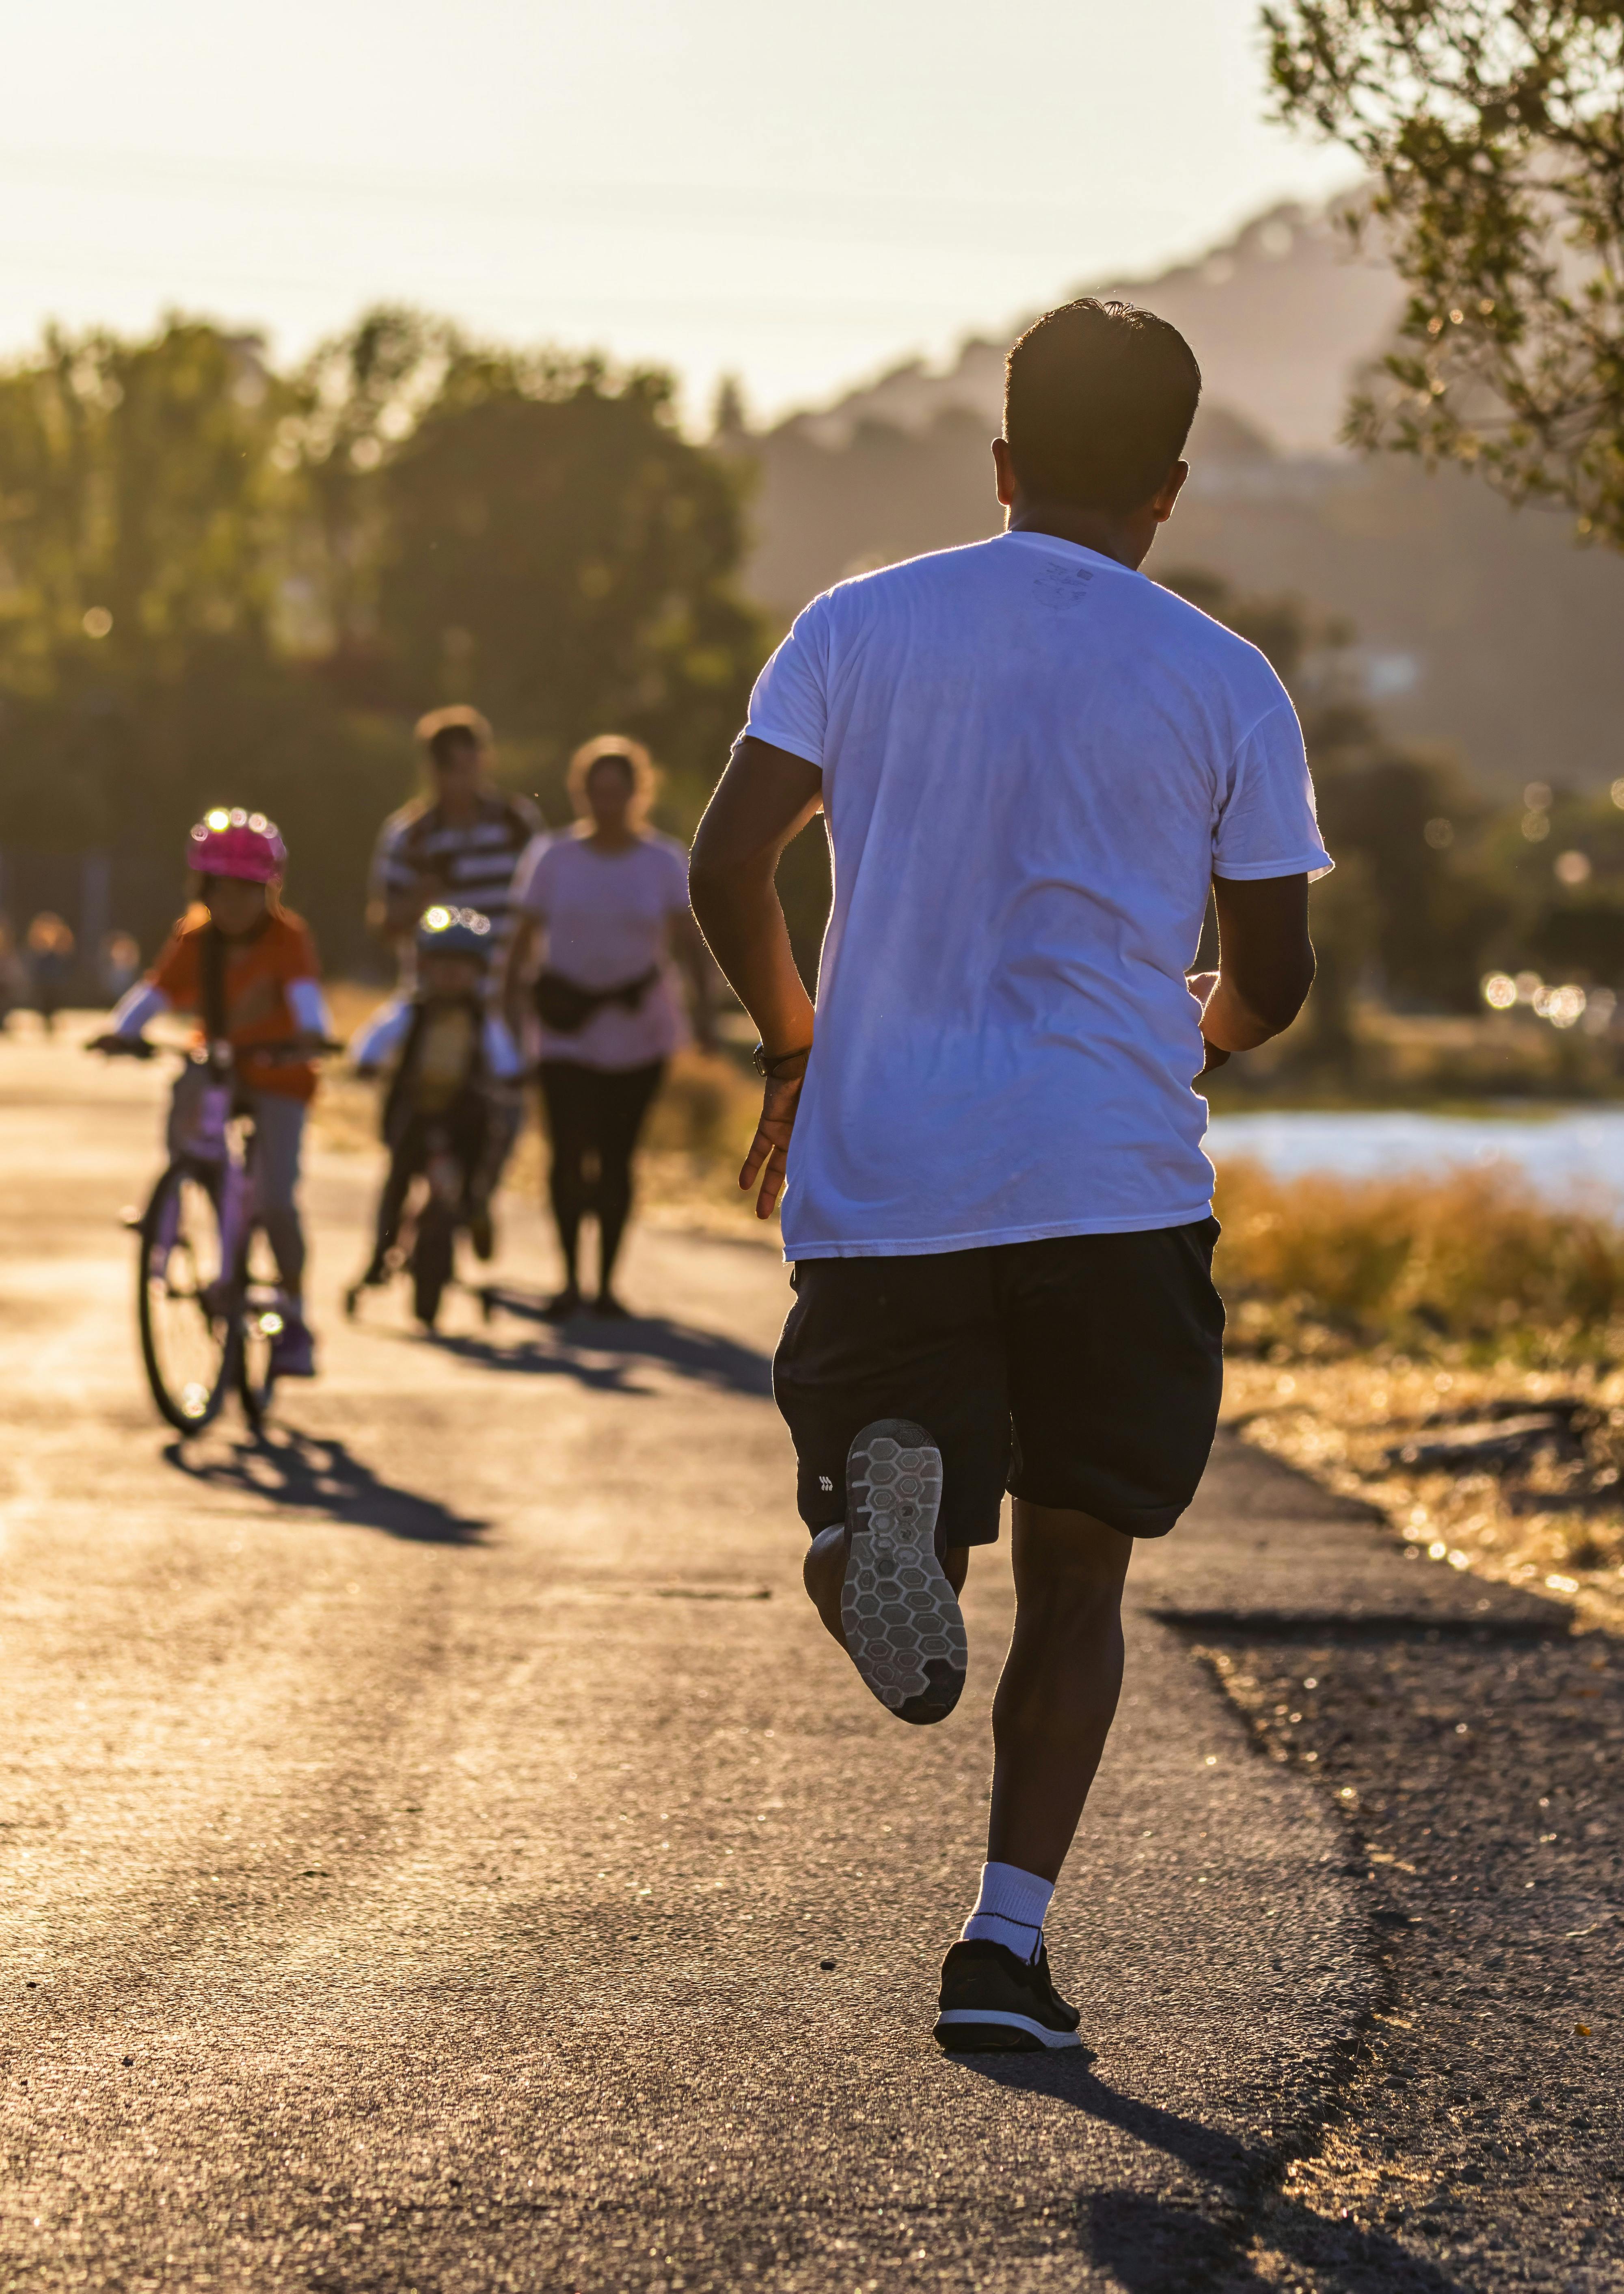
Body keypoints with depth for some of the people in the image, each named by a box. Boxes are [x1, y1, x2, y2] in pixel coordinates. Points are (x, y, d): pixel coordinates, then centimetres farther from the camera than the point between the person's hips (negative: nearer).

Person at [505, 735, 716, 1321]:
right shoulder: (554, 860, 4)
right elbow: (524, 939, 5)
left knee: (616, 1157, 4)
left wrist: (703, 1006, -20)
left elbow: (688, 941, -5)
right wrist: (509, 1008, -3)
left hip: (639, 1032, 1)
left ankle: (606, 1281, 16)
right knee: (569, 1152, -12)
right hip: (568, 1032, -1)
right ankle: (570, 1278, 2)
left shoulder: (664, 863, 4)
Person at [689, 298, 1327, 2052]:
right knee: (1075, 1576, 13)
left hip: (878, 1183, 1)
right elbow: (1270, 982, 4)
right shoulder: (1226, 686, 2)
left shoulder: (855, 628, 5)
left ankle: (885, 1493, -27)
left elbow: (725, 872, -2)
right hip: (1114, 1188, -1)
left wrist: (794, 1049, 15)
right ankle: (1007, 1941, -1)